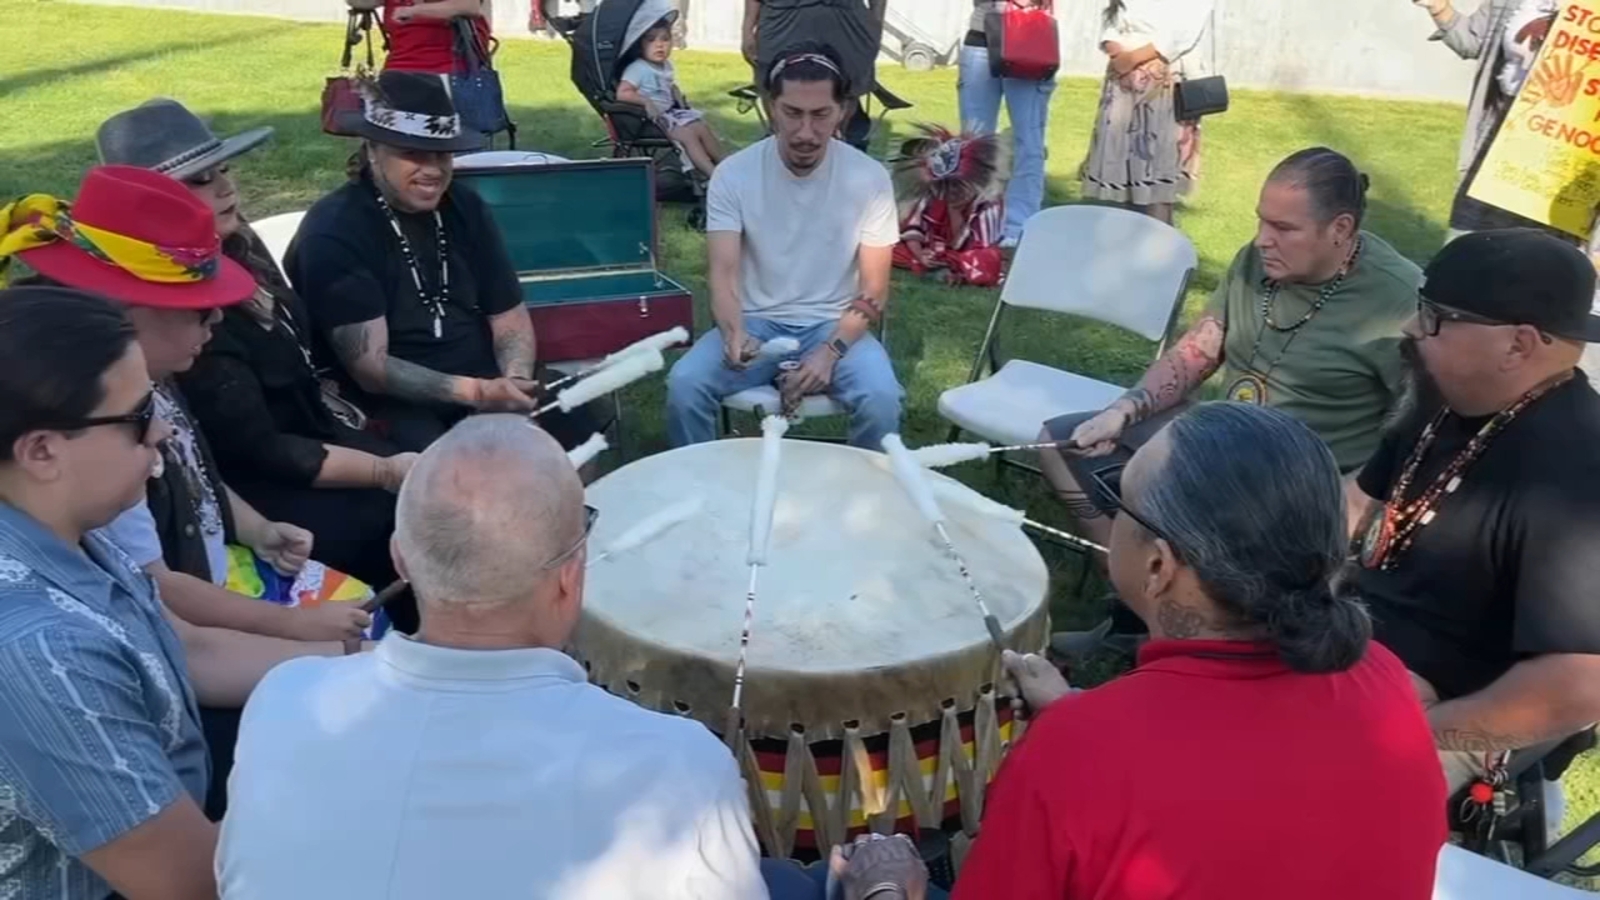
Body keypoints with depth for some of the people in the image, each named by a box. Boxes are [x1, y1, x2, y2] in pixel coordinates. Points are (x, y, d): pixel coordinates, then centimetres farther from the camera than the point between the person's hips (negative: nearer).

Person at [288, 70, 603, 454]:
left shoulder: (465, 208, 5)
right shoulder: (334, 232, -13)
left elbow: (510, 316, 7)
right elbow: (370, 369, -18)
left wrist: (516, 378, -15)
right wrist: (477, 393, -29)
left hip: (486, 376, 5)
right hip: (395, 401, -5)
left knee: (574, 426, -16)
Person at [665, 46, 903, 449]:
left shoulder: (870, 178, -7)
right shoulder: (733, 174, -8)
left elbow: (874, 291, -5)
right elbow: (723, 274, -13)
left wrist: (830, 351, -21)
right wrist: (734, 333, -35)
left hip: (833, 325, 0)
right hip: (755, 322, 1)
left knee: (881, 398, -29)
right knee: (683, 384, -26)